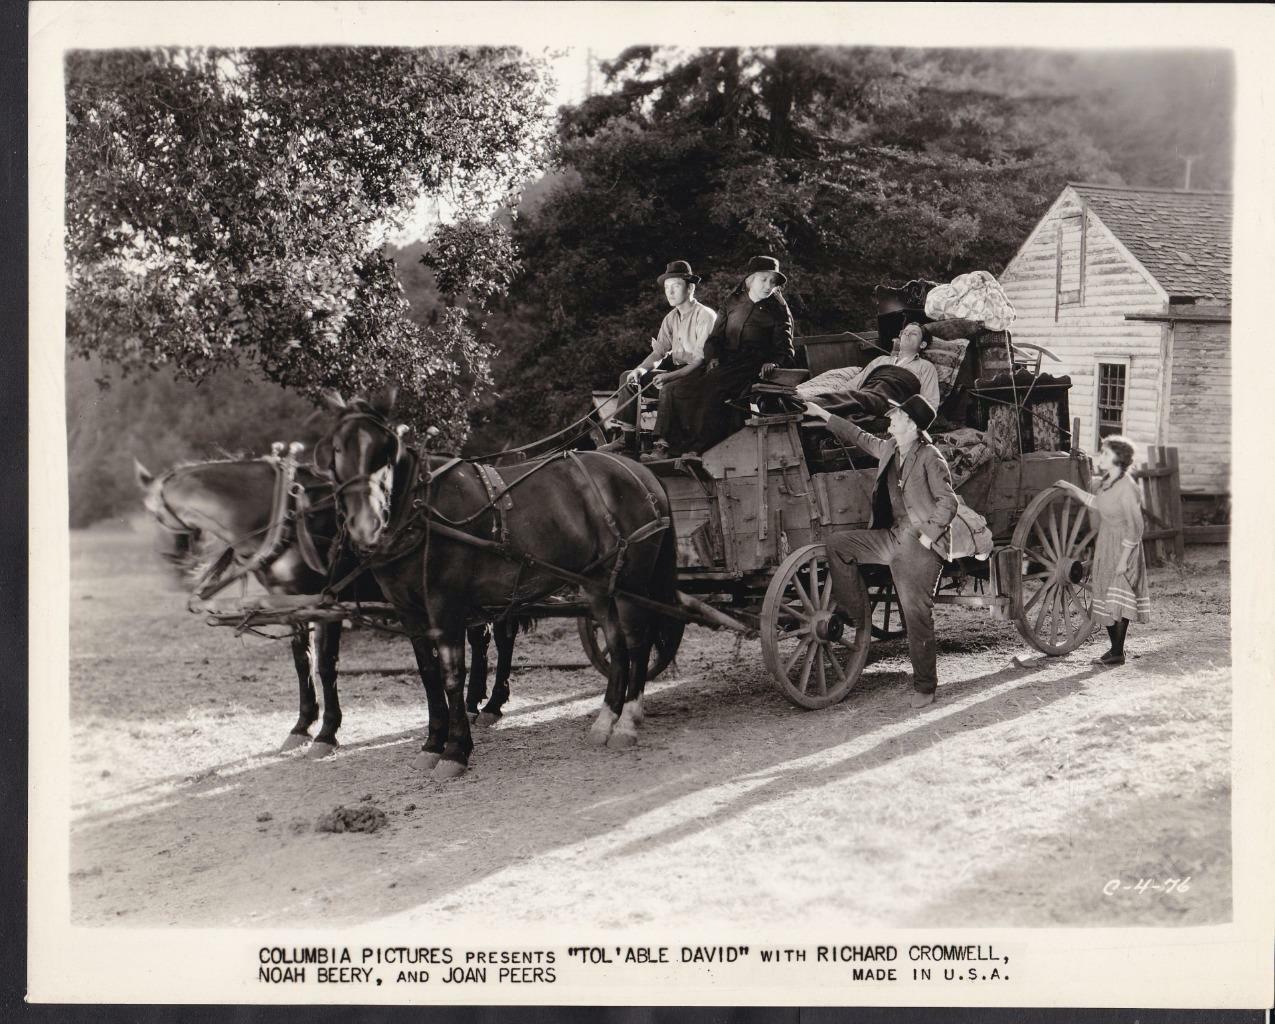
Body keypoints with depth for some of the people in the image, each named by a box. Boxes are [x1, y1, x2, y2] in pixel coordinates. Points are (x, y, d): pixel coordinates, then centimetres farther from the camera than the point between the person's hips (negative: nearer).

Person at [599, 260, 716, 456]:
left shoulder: (705, 316, -14)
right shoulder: (671, 317, 12)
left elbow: (702, 359, -20)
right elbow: (659, 350, 9)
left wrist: (670, 376, -30)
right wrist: (641, 368, -12)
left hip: (699, 374, -9)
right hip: (675, 370, 9)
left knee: (669, 388, -37)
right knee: (628, 377, 3)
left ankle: (664, 443, -34)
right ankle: (626, 436, -4)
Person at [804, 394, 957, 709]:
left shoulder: (930, 457, -11)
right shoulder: (888, 449, 11)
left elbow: (947, 502, -12)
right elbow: (860, 437, 26)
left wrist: (928, 536, -16)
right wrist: (823, 414, 27)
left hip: (919, 544, -8)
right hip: (891, 537, 8)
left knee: (917, 615, -5)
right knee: (837, 543, 1)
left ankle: (924, 686, 5)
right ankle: (850, 612, 10)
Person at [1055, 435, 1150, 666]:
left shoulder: (1127, 487, -20)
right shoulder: (1103, 482, 5)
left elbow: (1135, 527, -19)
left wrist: (1123, 559, -19)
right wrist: (1072, 488, 22)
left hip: (1123, 549, -8)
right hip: (1104, 548, 9)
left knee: (1118, 602, -7)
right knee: (1105, 602, 11)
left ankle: (1118, 653, -2)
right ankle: (1114, 649, 20)